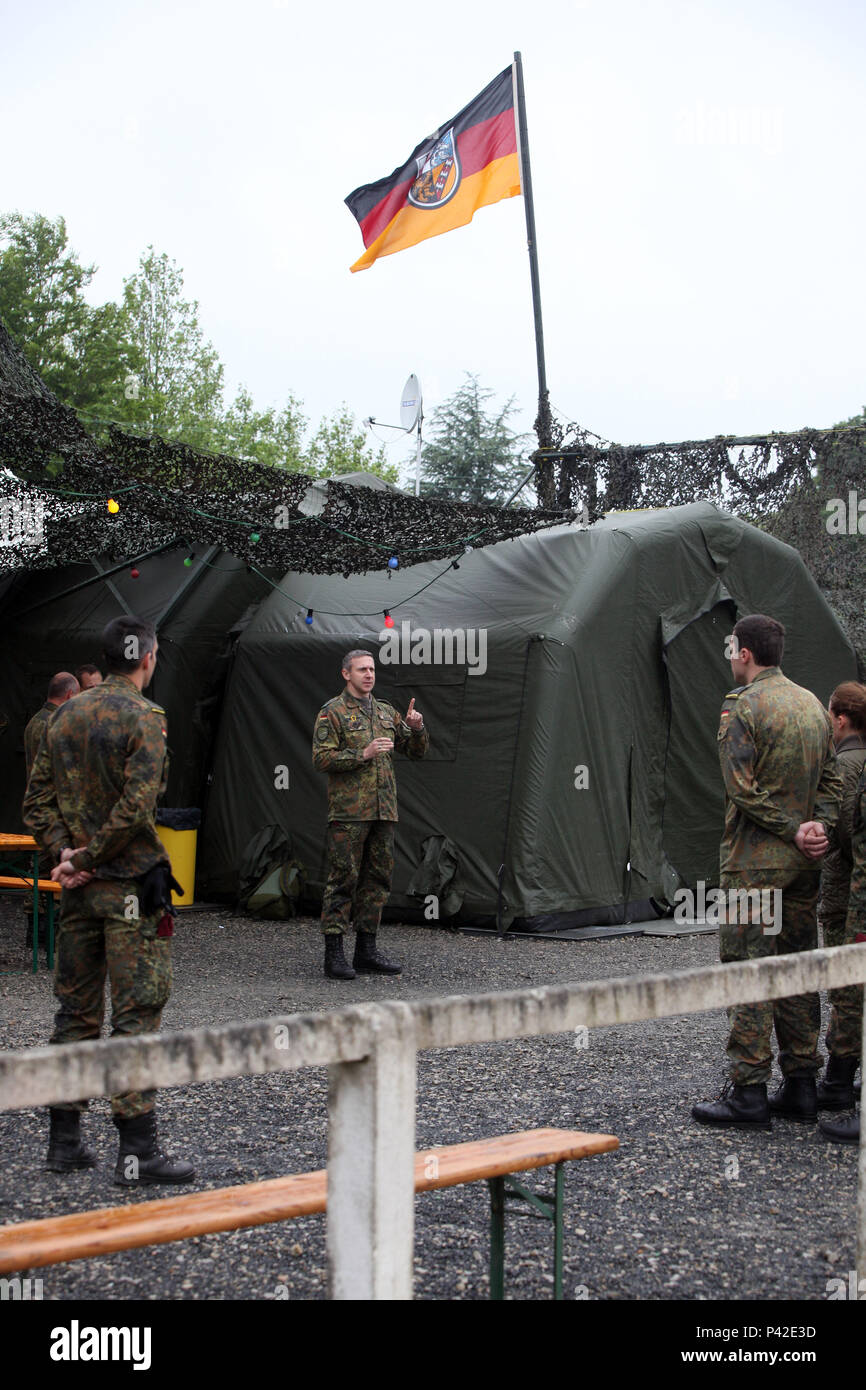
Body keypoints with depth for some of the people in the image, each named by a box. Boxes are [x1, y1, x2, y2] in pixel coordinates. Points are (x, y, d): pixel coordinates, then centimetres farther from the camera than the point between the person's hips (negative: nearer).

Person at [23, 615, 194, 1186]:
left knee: (76, 1010, 13)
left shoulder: (67, 715, 10)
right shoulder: (144, 717, -11)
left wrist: (65, 851, -1)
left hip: (80, 887, 7)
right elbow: (136, 805, -21)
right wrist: (86, 858, -12)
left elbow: (38, 800, 9)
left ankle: (65, 1139, 19)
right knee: (137, 1012, -3)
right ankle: (138, 1148, -2)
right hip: (130, 884, -7)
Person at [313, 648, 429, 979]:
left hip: (383, 812, 7)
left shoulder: (386, 712, 17)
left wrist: (416, 727, -2)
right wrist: (363, 755, -19)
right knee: (343, 879, -7)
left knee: (377, 880, 9)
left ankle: (366, 952, 17)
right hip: (348, 812, -6)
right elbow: (321, 758, -10)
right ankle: (334, 955, -4)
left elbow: (416, 751, 19)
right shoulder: (332, 712, -1)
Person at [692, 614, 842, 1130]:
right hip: (805, 864, 7)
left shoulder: (742, 706, -11)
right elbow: (832, 777, 12)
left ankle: (749, 1090, -5)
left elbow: (743, 789, -16)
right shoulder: (813, 704, 13)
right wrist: (817, 826, -2)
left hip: (755, 861, -7)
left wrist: (794, 831, -10)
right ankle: (801, 1084, 16)